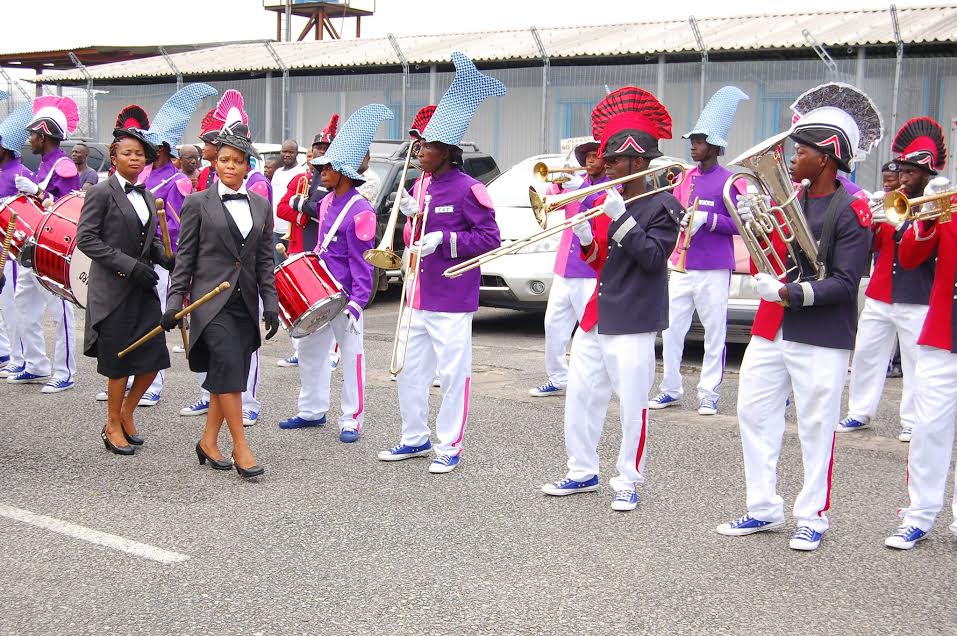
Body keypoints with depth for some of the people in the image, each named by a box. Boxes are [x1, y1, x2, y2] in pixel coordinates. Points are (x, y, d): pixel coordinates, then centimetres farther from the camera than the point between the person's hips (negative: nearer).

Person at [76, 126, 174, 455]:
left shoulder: (147, 197, 13)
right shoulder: (101, 193, -7)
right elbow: (86, 238, -13)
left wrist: (165, 257, -4)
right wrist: (129, 265, -20)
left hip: (143, 287, 6)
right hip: (113, 290, -6)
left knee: (154, 358, 4)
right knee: (120, 362, 2)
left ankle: (125, 414, 24)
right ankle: (113, 427, 19)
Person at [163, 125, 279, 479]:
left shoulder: (261, 206, 11)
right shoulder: (197, 203, 0)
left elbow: (265, 260, 12)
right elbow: (185, 256, 1)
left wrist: (270, 302, 4)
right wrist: (175, 300, -5)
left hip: (245, 301, 4)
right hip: (212, 300, -4)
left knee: (228, 375, 6)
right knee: (229, 367, -14)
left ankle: (209, 442, 19)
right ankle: (240, 447, -7)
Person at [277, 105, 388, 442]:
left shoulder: (360, 210, -16)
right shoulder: (326, 201, 9)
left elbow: (361, 261, -19)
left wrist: (357, 301, -24)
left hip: (344, 296, -9)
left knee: (351, 355, 1)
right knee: (309, 350, 14)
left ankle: (351, 420, 9)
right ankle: (312, 410, 27)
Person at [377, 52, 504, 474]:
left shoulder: (467, 189, -11)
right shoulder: (424, 187, 13)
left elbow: (490, 239, -13)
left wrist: (443, 241, -20)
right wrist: (413, 216, 0)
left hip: (452, 299, -8)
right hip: (420, 296, 8)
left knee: (453, 372, 1)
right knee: (410, 370, 13)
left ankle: (449, 446, 12)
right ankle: (415, 438, 27)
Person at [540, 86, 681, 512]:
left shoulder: (663, 206, -6)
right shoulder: (605, 202, 13)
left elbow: (653, 256, -17)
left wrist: (620, 217, -20)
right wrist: (584, 237, -5)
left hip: (634, 324, -7)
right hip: (595, 318, 7)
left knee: (633, 406, -2)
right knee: (580, 398, 11)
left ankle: (628, 482, 11)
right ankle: (583, 472, 24)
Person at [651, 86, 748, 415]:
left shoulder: (728, 181, -4)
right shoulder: (686, 178, 12)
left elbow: (739, 225, -7)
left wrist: (707, 218, -18)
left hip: (714, 271, -5)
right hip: (681, 266, 6)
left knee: (714, 333, 1)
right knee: (671, 330, 5)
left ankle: (709, 393, 10)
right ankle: (670, 389, 16)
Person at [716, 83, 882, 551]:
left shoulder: (851, 210, -9)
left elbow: (844, 284, -15)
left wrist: (789, 293, -24)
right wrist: (752, 226, -6)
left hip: (822, 340, -6)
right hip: (771, 331, 7)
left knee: (816, 427, 2)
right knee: (754, 414, 8)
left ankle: (813, 517, 16)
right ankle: (764, 509, 20)